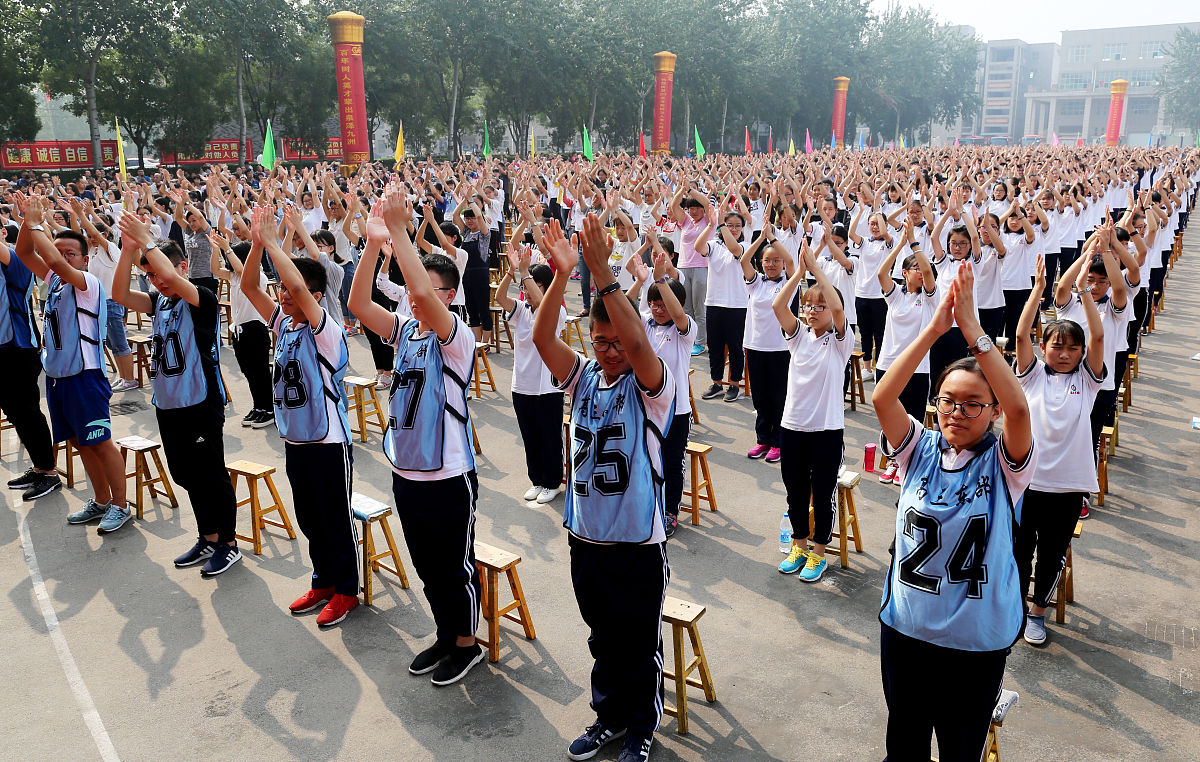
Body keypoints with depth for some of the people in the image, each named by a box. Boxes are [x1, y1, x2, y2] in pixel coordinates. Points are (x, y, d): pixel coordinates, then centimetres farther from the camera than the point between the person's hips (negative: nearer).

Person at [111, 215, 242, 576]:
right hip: (167, 404, 8)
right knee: (186, 475, 16)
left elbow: (174, 278, -30)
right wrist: (129, 250, -14)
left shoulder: (203, 300, -11)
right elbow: (119, 294, -4)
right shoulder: (158, 302, 10)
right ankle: (208, 538, 31)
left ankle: (229, 544, 15)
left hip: (201, 404, -8)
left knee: (212, 475, 1)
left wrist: (146, 242, -22)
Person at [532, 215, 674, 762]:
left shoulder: (651, 384, -11)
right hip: (585, 536, 4)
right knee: (602, 639, 22)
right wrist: (561, 274, -30)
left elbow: (638, 343, -33)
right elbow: (542, 338, -15)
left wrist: (603, 272, -39)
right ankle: (609, 716, 42)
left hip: (638, 542, -4)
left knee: (640, 645, 13)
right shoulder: (582, 377, 1)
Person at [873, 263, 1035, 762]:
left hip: (976, 641, -2)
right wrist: (935, 328, -28)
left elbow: (1018, 408, -31)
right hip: (904, 627, 2)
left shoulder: (1003, 465, -11)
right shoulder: (920, 452, -5)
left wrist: (971, 328, -33)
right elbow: (881, 398, -21)